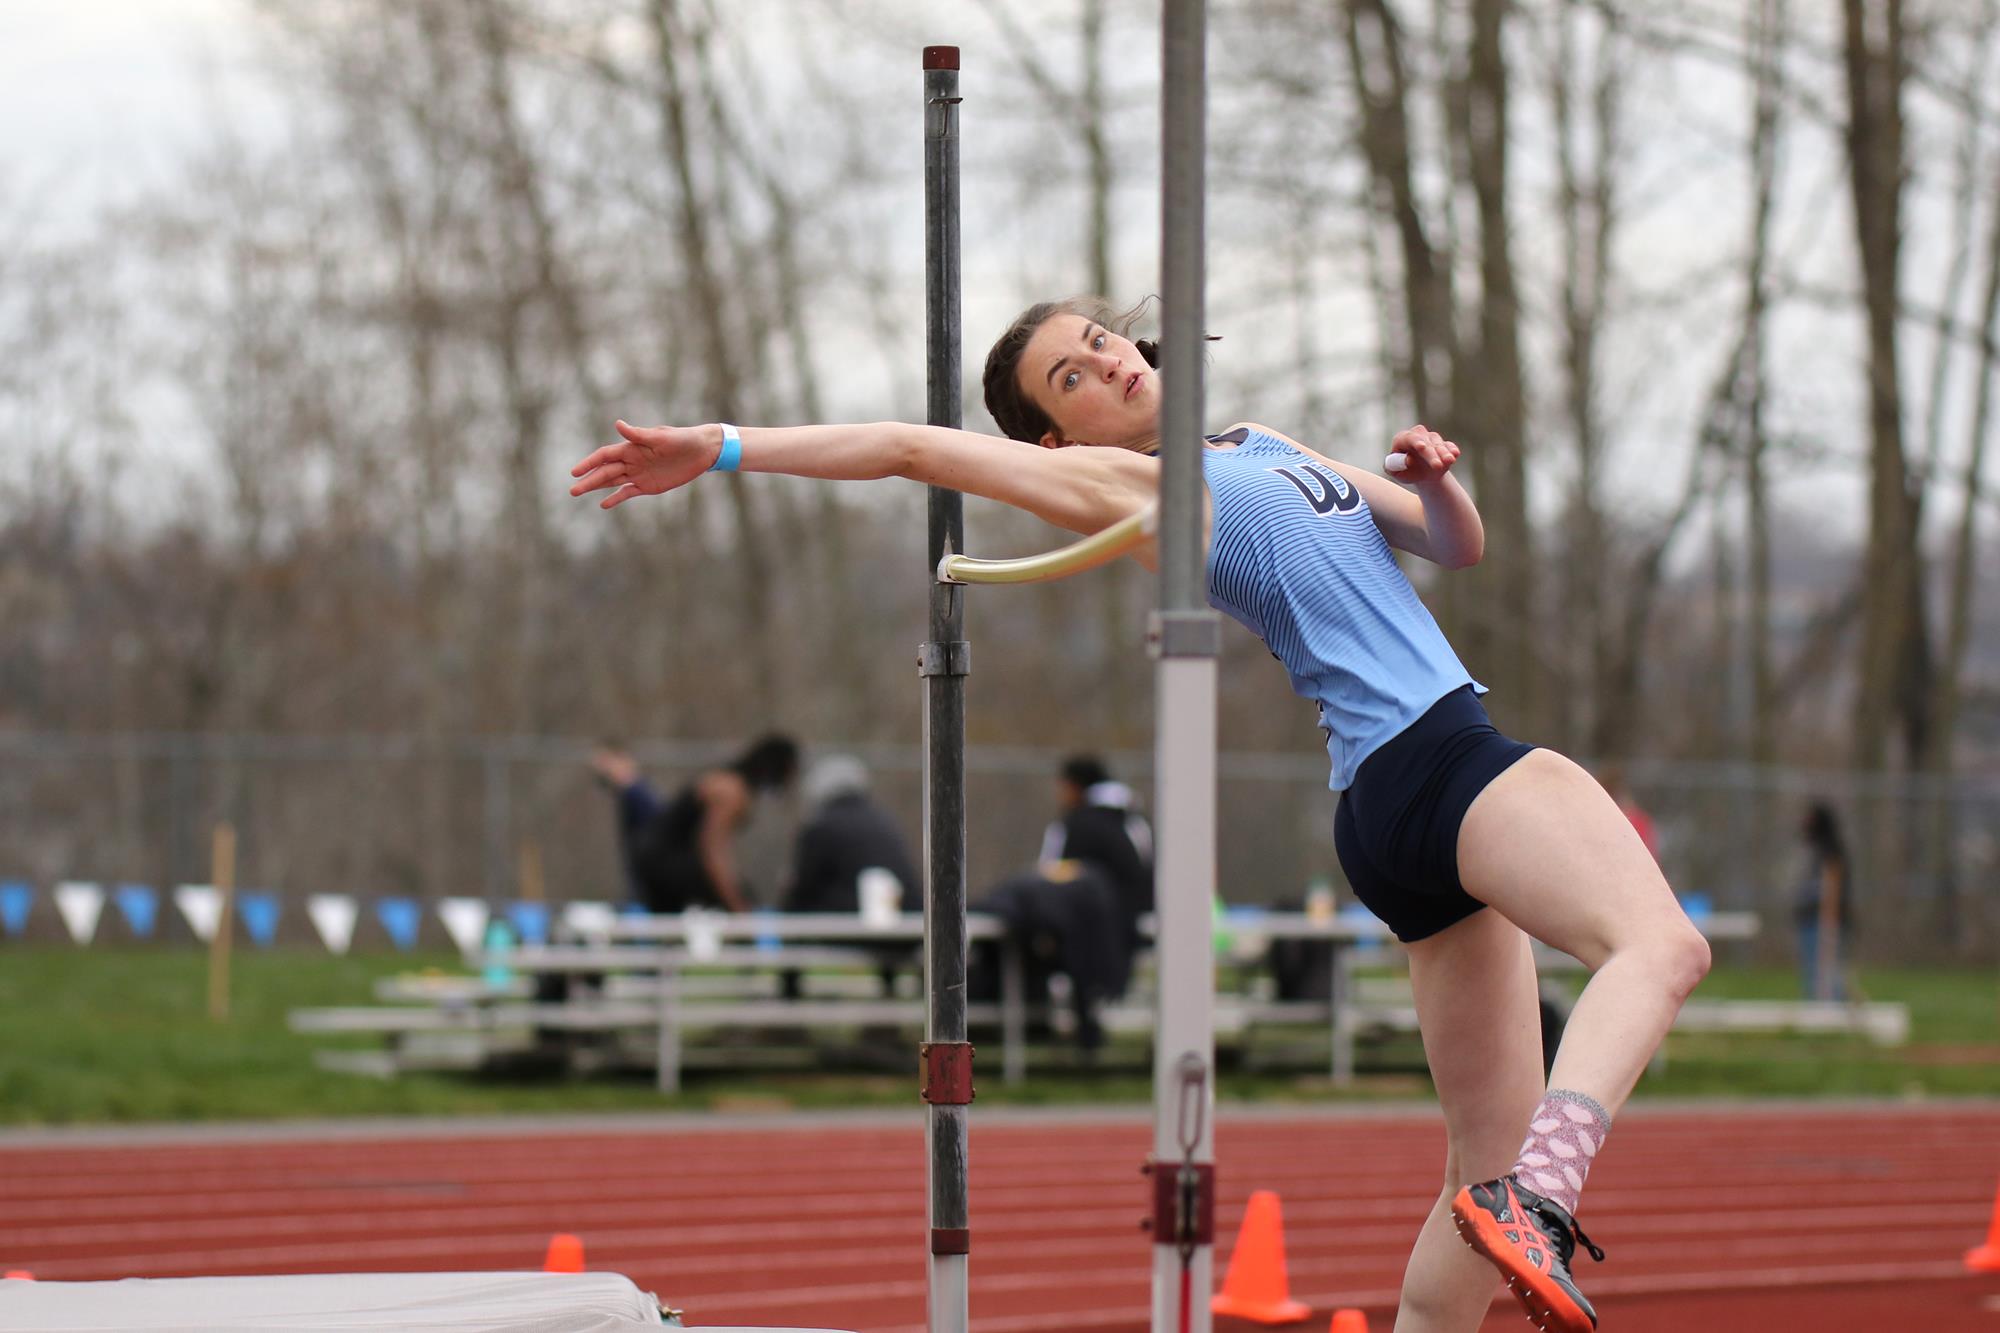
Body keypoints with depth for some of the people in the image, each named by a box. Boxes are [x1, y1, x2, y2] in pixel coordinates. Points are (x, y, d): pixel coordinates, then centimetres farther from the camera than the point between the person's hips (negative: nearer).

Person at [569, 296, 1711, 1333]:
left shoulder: (1265, 449, 23)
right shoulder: (1123, 484, 1)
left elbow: (1457, 547, 27)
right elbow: (915, 448, -1)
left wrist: (1434, 480, 5)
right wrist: (723, 449, -4)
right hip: (1425, 765, -8)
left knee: (1490, 1164, 8)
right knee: (1662, 948, -30)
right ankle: (1535, 1205, -48)